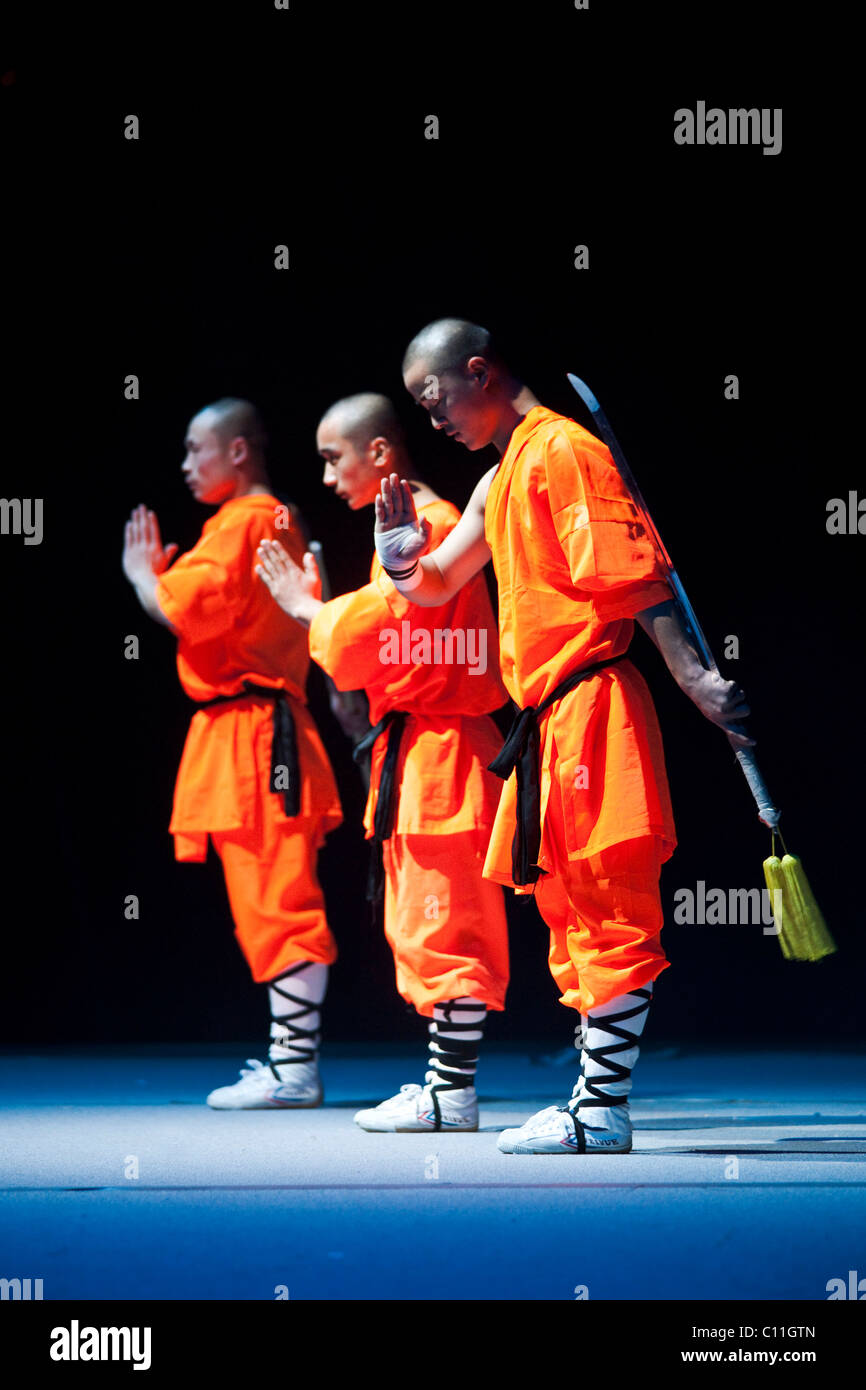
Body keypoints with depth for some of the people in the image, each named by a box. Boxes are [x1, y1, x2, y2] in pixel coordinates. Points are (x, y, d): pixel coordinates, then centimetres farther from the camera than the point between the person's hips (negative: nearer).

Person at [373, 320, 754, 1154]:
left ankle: (603, 1112, -5)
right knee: (567, 907, 12)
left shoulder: (562, 450, -9)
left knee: (609, 908, -7)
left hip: (590, 703, -10)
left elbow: (632, 576, -17)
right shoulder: (499, 481, 20)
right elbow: (436, 586, 27)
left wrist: (692, 678, -24)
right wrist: (401, 548, 6)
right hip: (545, 721, 10)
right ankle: (592, 1104, 19)